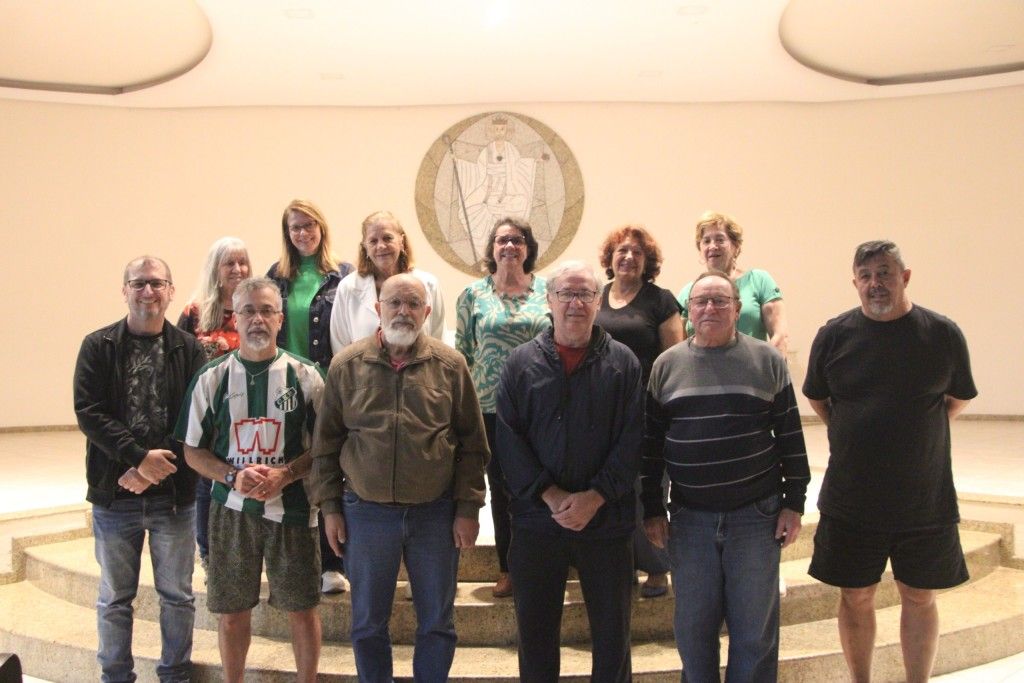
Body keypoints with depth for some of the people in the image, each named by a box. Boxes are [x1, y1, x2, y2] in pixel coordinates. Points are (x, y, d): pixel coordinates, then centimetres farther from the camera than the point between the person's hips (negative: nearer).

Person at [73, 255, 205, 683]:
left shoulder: (189, 350, 0)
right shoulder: (98, 347, 1)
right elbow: (88, 412, -8)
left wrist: (151, 468, -14)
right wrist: (140, 456, -17)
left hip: (174, 494, 0)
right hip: (114, 493, 0)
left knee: (177, 595, 10)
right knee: (114, 598, 12)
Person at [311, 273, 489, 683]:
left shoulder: (449, 364, -1)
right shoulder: (347, 365, 0)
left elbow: (472, 444, 1)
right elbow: (326, 442, 4)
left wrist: (468, 508, -2)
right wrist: (329, 507, 2)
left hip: (436, 512, 0)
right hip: (366, 511, 1)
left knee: (437, 622, 11)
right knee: (368, 622, 13)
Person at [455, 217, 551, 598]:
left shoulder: (547, 291, 4)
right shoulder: (473, 295, 4)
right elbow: (463, 353, 7)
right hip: (492, 407, 1)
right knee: (500, 487, 8)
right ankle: (507, 569, 22)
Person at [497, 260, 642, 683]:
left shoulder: (623, 362, 2)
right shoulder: (522, 362, 4)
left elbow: (632, 440, -4)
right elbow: (508, 439, -3)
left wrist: (594, 497, -14)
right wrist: (550, 495, -14)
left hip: (607, 519, -1)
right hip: (536, 519, 1)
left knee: (613, 631, 9)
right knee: (535, 630, 12)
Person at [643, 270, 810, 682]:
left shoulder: (767, 361, 1)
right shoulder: (666, 365, 5)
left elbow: (790, 436, 3)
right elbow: (650, 443, 6)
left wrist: (794, 502, -1)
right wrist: (652, 509, 4)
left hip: (757, 515, -1)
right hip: (689, 518, 1)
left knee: (755, 628, 7)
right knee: (693, 626, 10)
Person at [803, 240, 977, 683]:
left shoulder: (943, 334, -5)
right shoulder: (834, 335, -4)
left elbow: (957, 399, 10)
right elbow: (817, 399, 11)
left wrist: (919, 438, 5)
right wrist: (853, 440, 5)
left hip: (925, 498, 0)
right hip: (850, 495, 0)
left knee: (919, 597, 11)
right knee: (856, 596, 10)